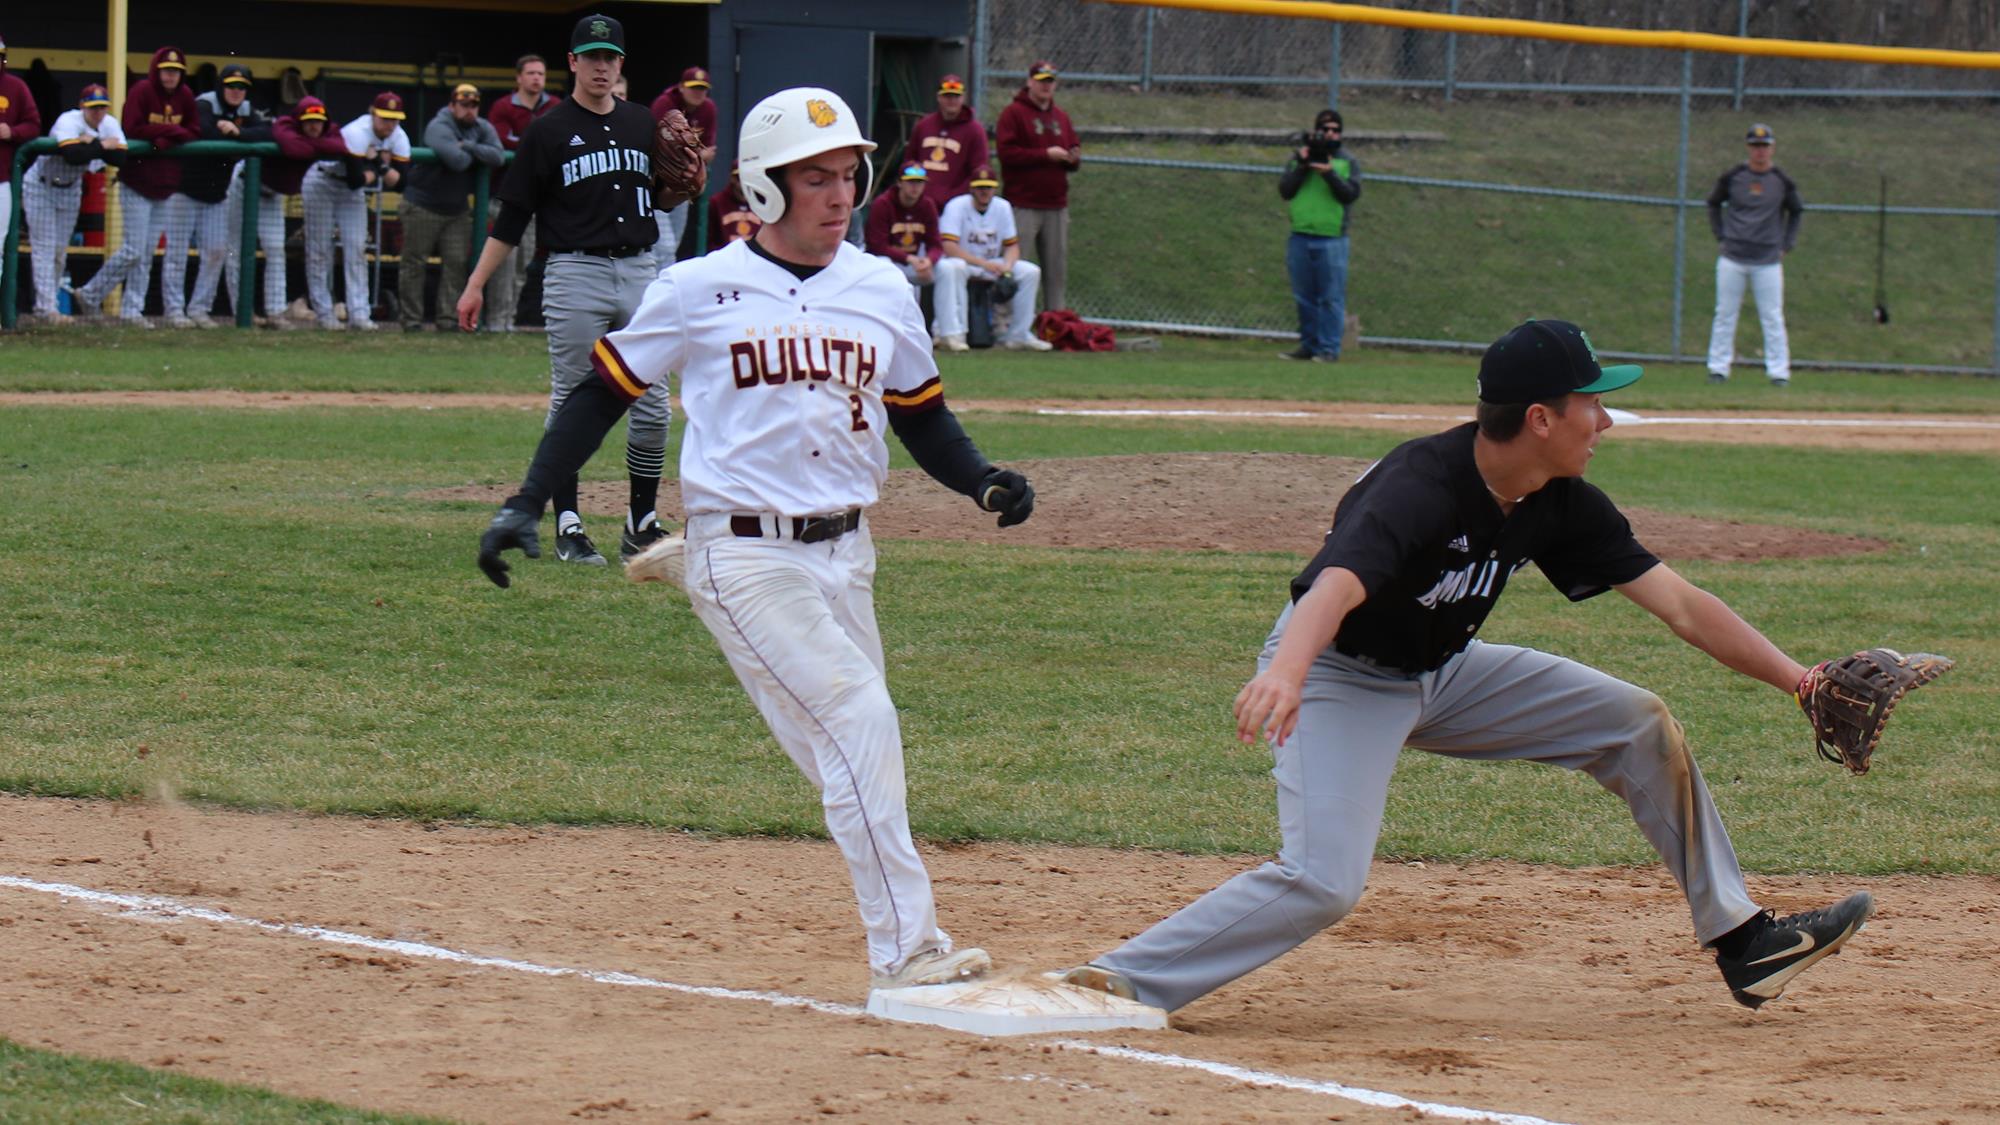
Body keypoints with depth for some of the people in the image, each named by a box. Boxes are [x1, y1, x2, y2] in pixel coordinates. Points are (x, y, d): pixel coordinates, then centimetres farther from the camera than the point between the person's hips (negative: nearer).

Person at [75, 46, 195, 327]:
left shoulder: (185, 97, 6)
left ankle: (131, 311, 11)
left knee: (147, 255, 6)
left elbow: (192, 134, 5)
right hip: (136, 183, -6)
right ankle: (90, 296, 5)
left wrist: (166, 141, -15)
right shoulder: (141, 92, -11)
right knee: (134, 251, -10)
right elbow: (131, 130, -18)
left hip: (166, 185, 6)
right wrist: (169, 131, -11)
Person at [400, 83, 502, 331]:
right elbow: (457, 161, -31)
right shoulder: (439, 128, -17)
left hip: (457, 209, 6)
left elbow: (498, 157, -12)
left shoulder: (482, 128, 5)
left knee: (456, 262, -1)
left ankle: (448, 315, 3)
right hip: (422, 206, -6)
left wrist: (468, 147, -20)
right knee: (414, 263, -1)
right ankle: (411, 318, 4)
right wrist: (477, 154, -10)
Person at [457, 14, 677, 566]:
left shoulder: (643, 124, 12)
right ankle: (568, 528, 3)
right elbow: (512, 218, 0)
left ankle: (642, 525, 12)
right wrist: (476, 284, -6)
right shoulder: (549, 131, -1)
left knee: (653, 406, 3)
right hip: (576, 273, -4)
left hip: (640, 272, 4)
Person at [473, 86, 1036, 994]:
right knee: (859, 718, -17)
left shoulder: (883, 292, 9)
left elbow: (921, 415, 18)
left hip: (844, 552, 5)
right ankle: (906, 951, -17)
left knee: (850, 752, 7)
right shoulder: (703, 290, -4)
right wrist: (526, 504, -3)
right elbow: (605, 390, 3)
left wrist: (986, 484, -1)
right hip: (743, 553, -5)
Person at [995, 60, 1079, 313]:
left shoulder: (1061, 116, 19)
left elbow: (1073, 151, 23)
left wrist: (1073, 158, -2)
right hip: (1024, 204, -6)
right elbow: (1008, 153, -13)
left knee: (1057, 268, 9)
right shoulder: (1013, 113, -2)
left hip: (1056, 206, 6)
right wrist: (1046, 154, -16)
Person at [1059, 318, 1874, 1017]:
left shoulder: (1563, 507, -8)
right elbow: (1337, 586, -51)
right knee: (1323, 883, -28)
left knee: (1639, 726, 5)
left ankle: (1742, 941, 15)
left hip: (1444, 673, 8)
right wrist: (1285, 673, -71)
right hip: (1341, 677, -8)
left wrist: (1797, 679, -8)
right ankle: (1112, 985, -26)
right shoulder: (1419, 487, -32)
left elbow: (1681, 605, -2)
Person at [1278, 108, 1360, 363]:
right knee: (1304, 297, 8)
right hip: (1300, 239, 3)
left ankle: (1329, 349, -3)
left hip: (1332, 239, -3)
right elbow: (1285, 191, 2)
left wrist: (1330, 174, -19)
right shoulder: (1298, 157, 12)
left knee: (1331, 298, -5)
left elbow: (1351, 194, -7)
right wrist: (1302, 167, -9)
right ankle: (1308, 345, 16)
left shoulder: (1347, 162, 6)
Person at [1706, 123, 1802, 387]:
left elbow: (1796, 212, 16)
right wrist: (1721, 236, 5)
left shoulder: (1782, 182, 1)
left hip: (1768, 261, 0)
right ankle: (1719, 367, 9)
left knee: (1772, 317, -2)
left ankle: (1778, 371, 1)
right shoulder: (1732, 177, 0)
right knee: (1725, 314, 2)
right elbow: (1713, 204, 14)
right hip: (1732, 259, 0)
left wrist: (1786, 245, 8)